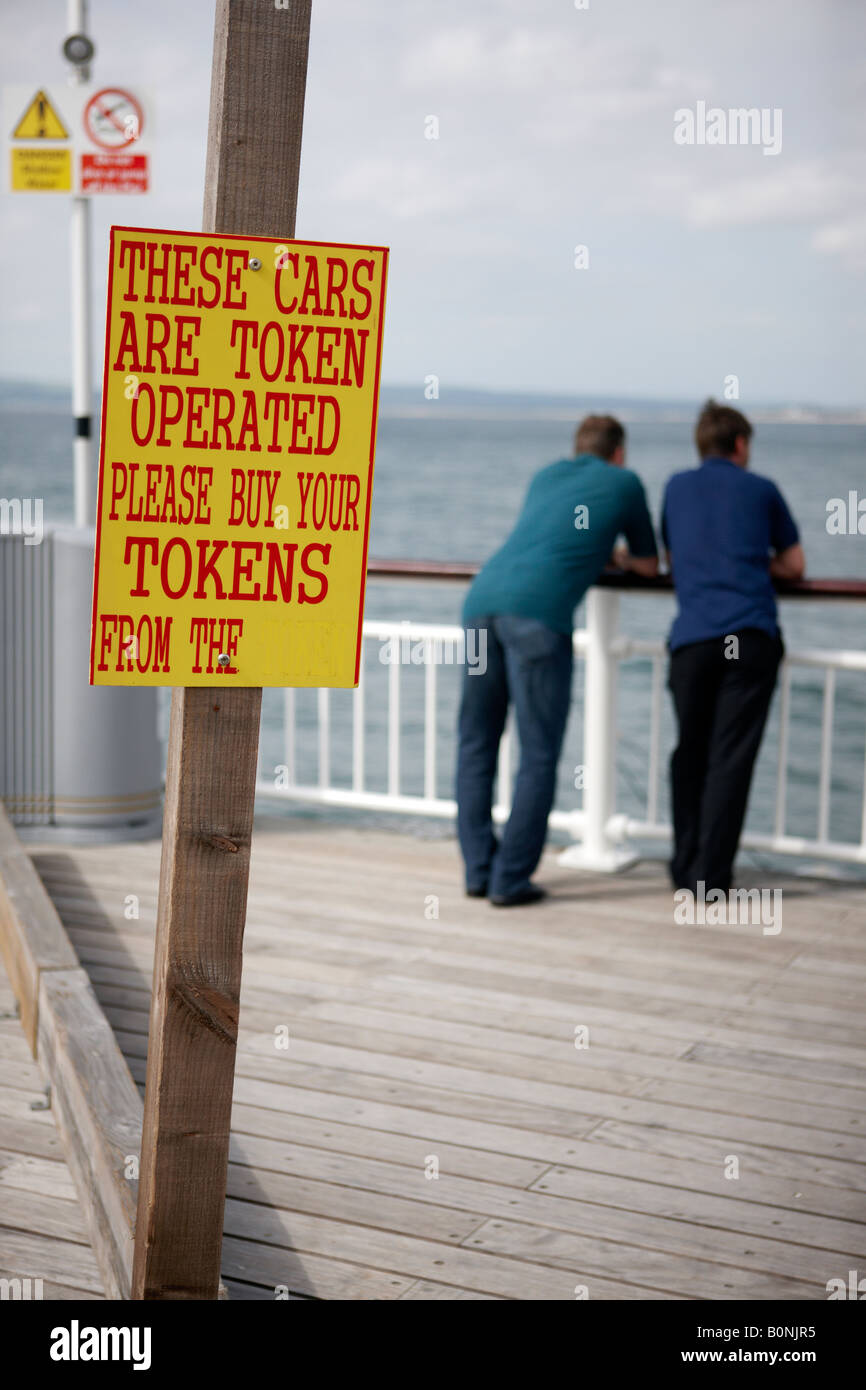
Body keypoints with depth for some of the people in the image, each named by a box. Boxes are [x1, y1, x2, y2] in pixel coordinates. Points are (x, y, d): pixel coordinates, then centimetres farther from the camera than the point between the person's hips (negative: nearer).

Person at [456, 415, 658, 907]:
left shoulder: (547, 475, 32)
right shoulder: (625, 483, 19)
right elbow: (649, 565, 30)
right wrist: (621, 556, 50)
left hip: (483, 597, 6)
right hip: (538, 611, -5)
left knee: (477, 745, 12)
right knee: (539, 754, 0)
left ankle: (480, 870, 12)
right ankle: (510, 879, -3)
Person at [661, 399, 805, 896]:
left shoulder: (678, 487, 20)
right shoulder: (761, 490, 15)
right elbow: (794, 566, 19)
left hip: (692, 637, 2)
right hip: (752, 635, -2)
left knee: (690, 754, 14)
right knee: (730, 758, -2)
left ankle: (686, 868, 14)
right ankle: (710, 877, -6)